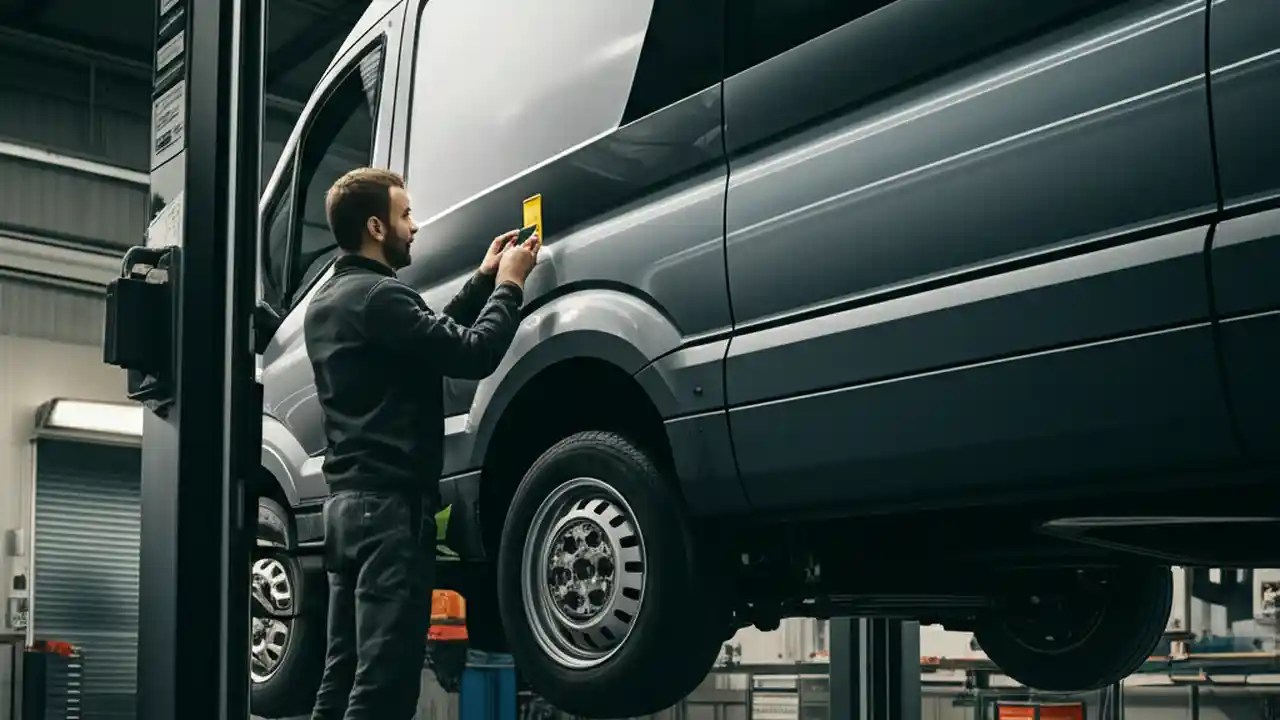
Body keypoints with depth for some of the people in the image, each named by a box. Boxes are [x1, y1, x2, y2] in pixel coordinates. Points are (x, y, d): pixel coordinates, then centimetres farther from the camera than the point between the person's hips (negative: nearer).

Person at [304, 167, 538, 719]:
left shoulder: (327, 301, 17)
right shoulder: (378, 297, -13)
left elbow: (434, 336, 23)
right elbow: (473, 353, -16)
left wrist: (483, 280, 19)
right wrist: (509, 284, -2)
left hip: (348, 499, 10)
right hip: (390, 503, -10)